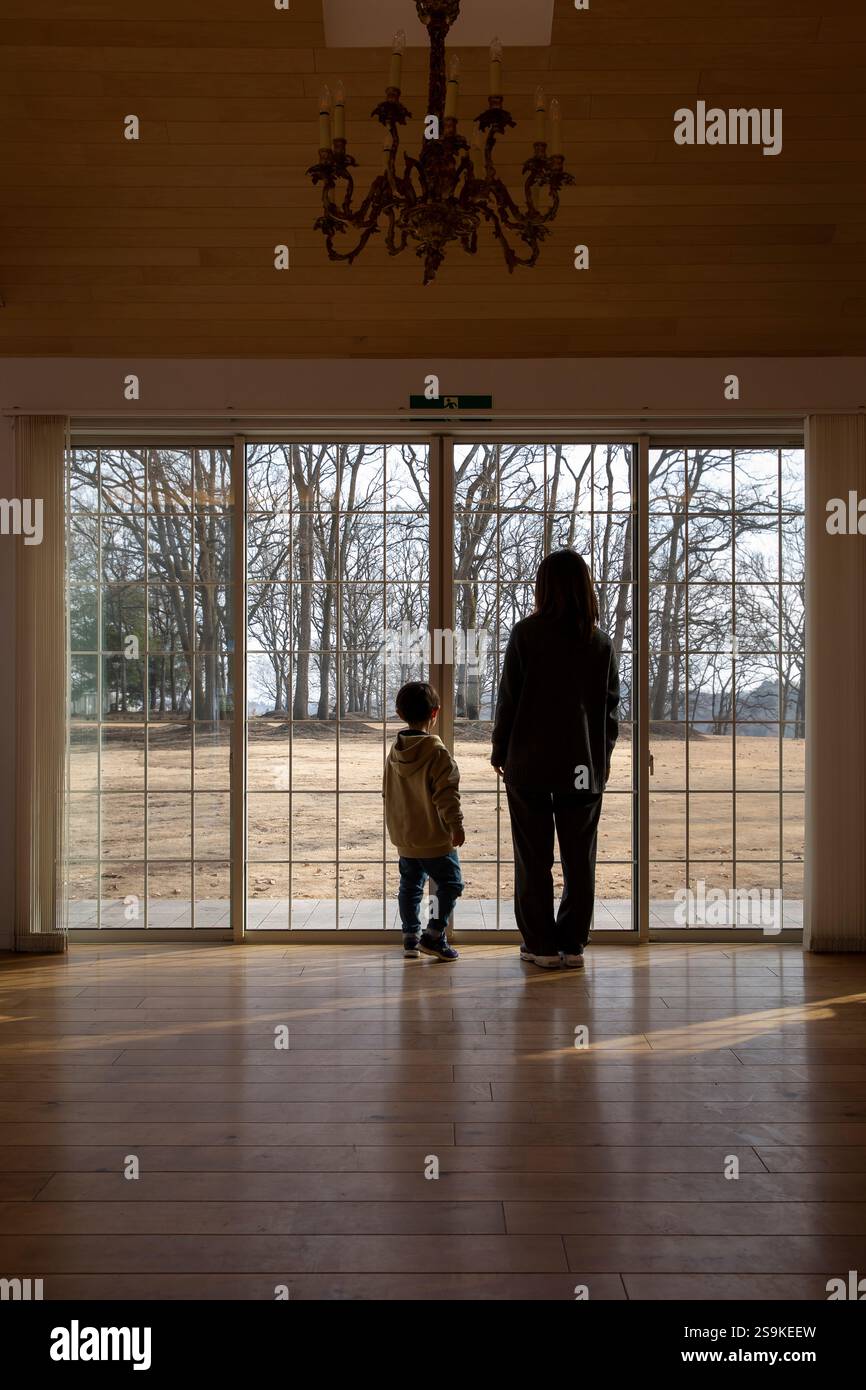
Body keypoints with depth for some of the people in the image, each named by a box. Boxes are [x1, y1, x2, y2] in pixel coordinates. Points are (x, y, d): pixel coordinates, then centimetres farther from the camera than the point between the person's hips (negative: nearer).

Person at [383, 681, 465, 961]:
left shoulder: (394, 753, 6)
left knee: (410, 885, 16)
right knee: (449, 883, 3)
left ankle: (411, 938, 19)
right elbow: (447, 795, -20)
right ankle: (433, 935, -2)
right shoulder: (437, 753, -17)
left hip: (403, 838, 7)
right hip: (435, 838, -7)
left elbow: (388, 793, 16)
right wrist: (456, 826, -12)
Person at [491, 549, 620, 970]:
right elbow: (610, 705, 6)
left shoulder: (526, 634, -8)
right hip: (583, 765, 2)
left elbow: (508, 697, -6)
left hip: (529, 763, -2)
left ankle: (541, 946, 9)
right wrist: (604, 756, 19)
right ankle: (572, 944, 13)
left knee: (533, 859, 6)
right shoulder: (601, 643, 1)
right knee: (579, 859, 10)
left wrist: (499, 750, 6)